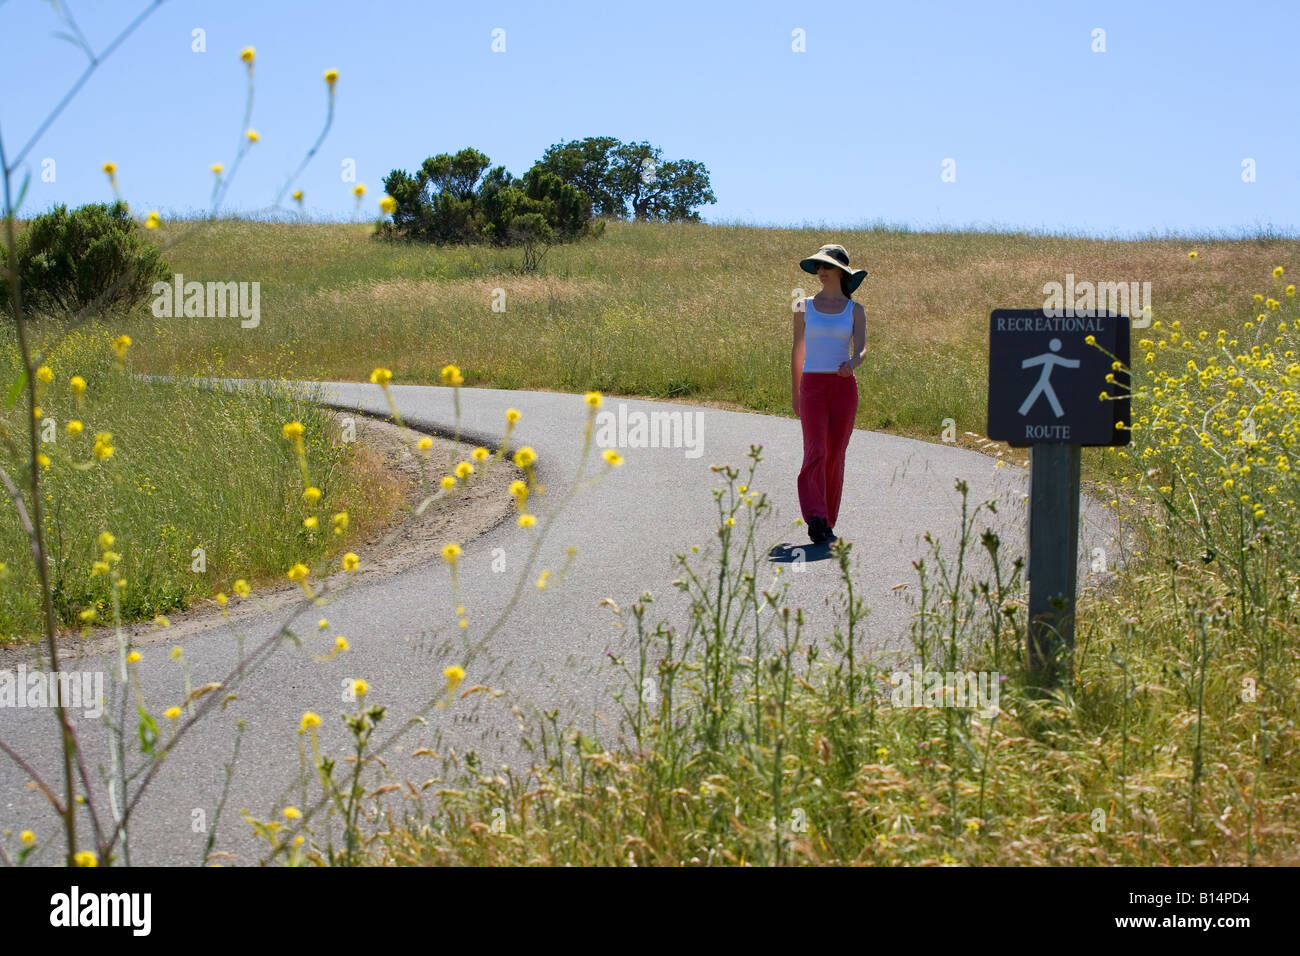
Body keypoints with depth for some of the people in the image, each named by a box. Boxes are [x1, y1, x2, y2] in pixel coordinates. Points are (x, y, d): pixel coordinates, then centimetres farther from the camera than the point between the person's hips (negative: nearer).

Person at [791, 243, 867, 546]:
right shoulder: (804, 307, 7)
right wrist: (794, 392, 15)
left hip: (844, 387, 1)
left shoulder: (855, 310, 6)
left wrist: (853, 362, -31)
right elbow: (798, 351, 13)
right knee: (815, 452, -16)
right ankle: (815, 519, -25)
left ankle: (827, 523, 15)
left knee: (835, 456, 4)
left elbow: (861, 348, -7)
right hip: (812, 386, -1)